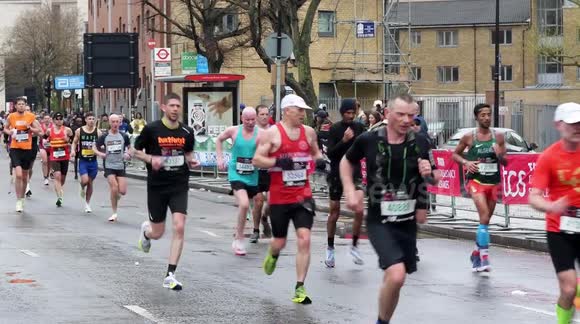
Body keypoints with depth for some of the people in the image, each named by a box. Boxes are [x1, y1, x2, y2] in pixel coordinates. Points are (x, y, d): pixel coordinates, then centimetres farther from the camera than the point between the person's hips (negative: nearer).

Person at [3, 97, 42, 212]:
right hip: (15, 149, -2)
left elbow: (40, 132, 1)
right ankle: (18, 201, -7)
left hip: (27, 149, 2)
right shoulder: (11, 117, -2)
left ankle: (22, 198, 32)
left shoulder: (31, 116, -2)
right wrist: (10, 133, -6)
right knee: (18, 175, -16)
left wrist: (30, 127, -15)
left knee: (25, 176, 14)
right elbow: (5, 128, 16)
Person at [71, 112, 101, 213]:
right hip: (83, 160, -2)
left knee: (90, 183, 9)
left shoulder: (98, 132, -2)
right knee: (85, 180, -18)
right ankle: (82, 189, 20)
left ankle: (87, 204, 24)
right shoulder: (79, 131, -3)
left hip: (93, 160, 2)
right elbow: (74, 142, 10)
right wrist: (73, 150, -8)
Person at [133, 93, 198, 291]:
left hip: (179, 187, 2)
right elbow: (136, 151, 3)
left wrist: (191, 161, -3)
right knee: (157, 233, 8)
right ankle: (145, 230, 49)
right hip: (157, 187, -2)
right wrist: (151, 159, -16)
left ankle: (170, 275, -10)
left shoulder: (186, 132, 3)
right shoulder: (152, 129, -7)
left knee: (179, 227, -16)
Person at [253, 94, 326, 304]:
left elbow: (315, 152, 22)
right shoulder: (272, 133, -8)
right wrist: (277, 162, -24)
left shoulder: (309, 132, 4)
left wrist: (319, 161, -1)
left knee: (304, 239, -11)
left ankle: (300, 288, -6)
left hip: (303, 196, 2)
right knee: (280, 242, 10)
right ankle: (273, 255, 49)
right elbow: (256, 160, -8)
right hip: (279, 198, -2)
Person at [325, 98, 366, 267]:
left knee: (359, 211, -11)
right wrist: (344, 140, -24)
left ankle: (354, 246, 4)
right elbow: (330, 153, -11)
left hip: (354, 173, 2)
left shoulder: (359, 127, 3)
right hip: (337, 175, -2)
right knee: (334, 212, 6)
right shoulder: (335, 129, -5)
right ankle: (330, 249, 20)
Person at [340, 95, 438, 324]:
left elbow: (433, 180, 10)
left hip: (408, 221, 4)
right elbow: (347, 161, 12)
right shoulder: (369, 140, -8)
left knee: (394, 278, 13)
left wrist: (429, 173, -13)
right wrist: (350, 190, -1)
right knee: (396, 275, -23)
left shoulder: (420, 143, -3)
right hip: (379, 221, -4)